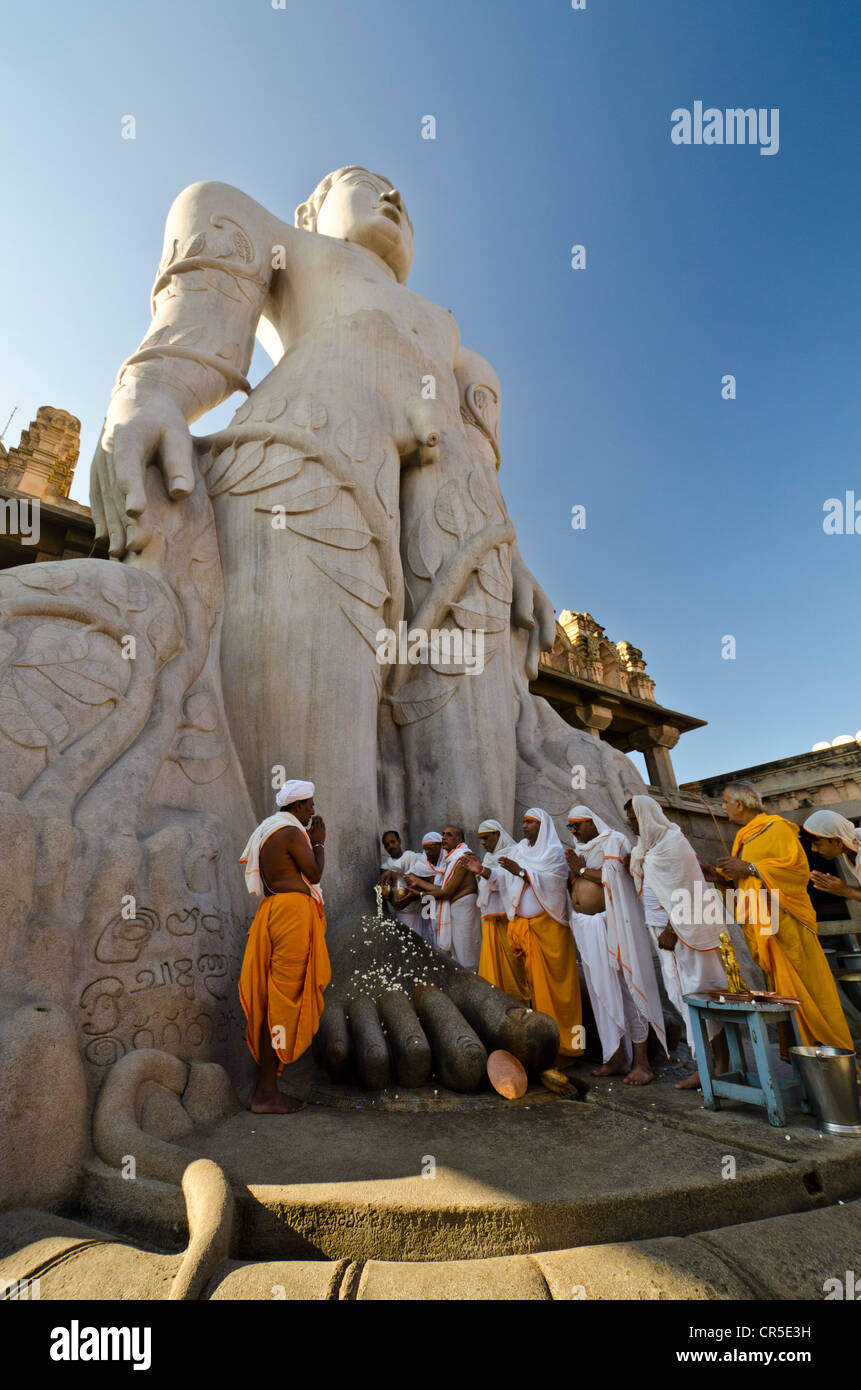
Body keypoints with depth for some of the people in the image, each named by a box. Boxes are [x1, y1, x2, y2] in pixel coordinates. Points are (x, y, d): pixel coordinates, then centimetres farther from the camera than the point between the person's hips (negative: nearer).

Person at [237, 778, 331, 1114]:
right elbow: (315, 874, -11)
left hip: (273, 910, 10)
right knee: (284, 999, -5)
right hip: (293, 910, -10)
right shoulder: (291, 832, -12)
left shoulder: (268, 830, 19)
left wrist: (309, 840, 20)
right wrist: (319, 843, 2)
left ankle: (261, 1086, 21)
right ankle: (266, 1093, 2)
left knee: (272, 997, 13)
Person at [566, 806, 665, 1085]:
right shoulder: (580, 851, 18)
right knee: (602, 991, 8)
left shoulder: (613, 840, -3)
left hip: (611, 924, -7)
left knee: (624, 988, -5)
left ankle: (641, 1062, 2)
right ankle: (618, 1058, 16)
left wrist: (582, 871, -7)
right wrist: (575, 872, -2)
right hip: (587, 928, 7)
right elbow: (572, 889, 17)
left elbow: (612, 875, -18)